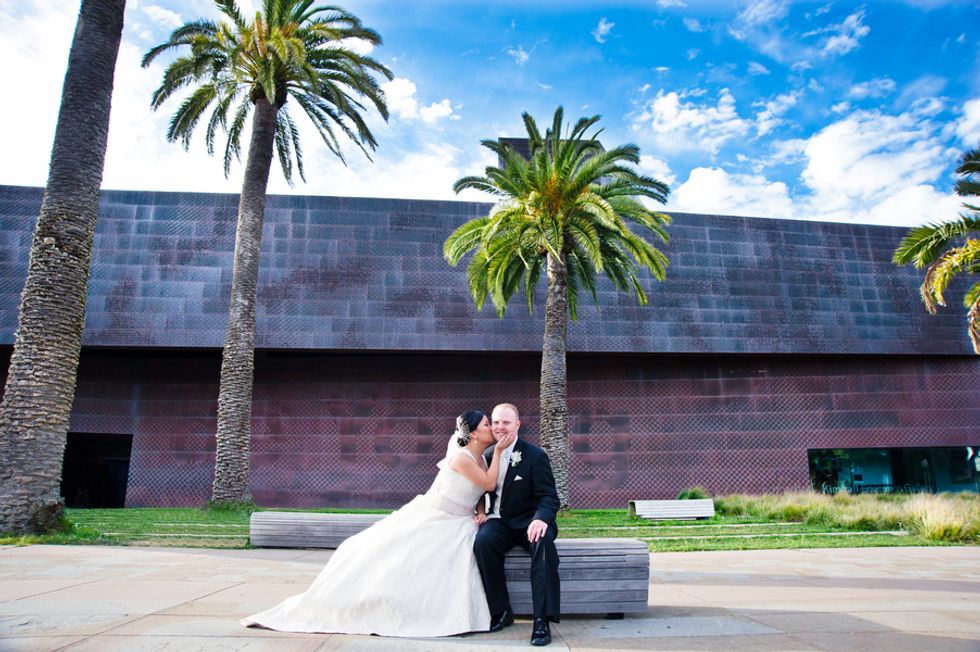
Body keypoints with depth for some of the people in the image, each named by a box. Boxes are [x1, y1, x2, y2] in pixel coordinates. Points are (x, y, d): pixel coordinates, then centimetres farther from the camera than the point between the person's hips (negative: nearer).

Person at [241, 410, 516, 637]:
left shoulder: (482, 460, 5)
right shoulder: (462, 458, -20)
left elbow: (480, 492, 15)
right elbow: (489, 484, -19)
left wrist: (481, 512, -5)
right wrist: (498, 452, -14)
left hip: (455, 527, 8)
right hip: (426, 521, -7)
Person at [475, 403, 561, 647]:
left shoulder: (535, 456, -7)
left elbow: (549, 497, -11)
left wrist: (541, 518, -33)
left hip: (528, 522, -3)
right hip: (498, 521, 3)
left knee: (543, 541, -36)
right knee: (483, 541, -30)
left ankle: (542, 619, -29)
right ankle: (501, 612, -14)